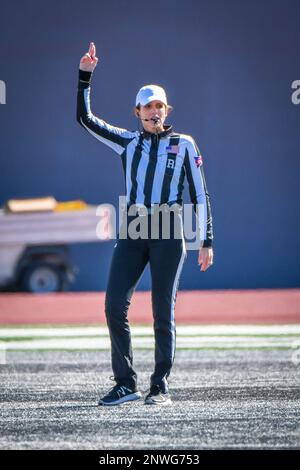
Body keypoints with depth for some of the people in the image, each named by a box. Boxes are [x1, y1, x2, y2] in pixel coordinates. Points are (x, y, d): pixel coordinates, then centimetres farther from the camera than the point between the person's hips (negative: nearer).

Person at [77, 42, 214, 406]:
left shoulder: (184, 144, 8)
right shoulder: (128, 142, 14)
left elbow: (200, 195, 6)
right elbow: (85, 119, 12)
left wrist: (207, 241, -1)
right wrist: (84, 76, 2)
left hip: (168, 233, -2)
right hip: (132, 233, 2)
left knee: (163, 312, -3)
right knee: (114, 306, -8)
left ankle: (161, 387, 3)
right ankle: (125, 384, -1)